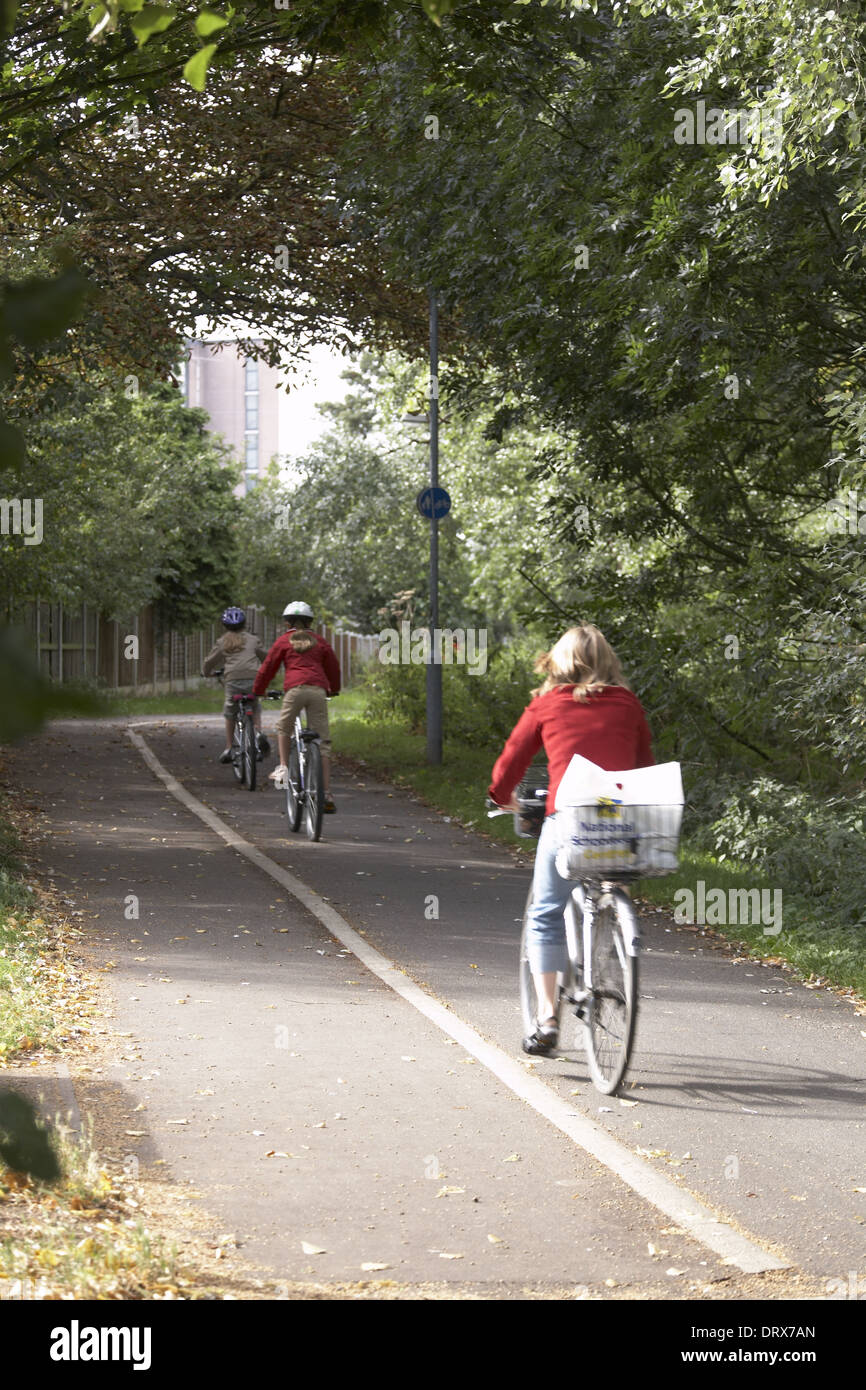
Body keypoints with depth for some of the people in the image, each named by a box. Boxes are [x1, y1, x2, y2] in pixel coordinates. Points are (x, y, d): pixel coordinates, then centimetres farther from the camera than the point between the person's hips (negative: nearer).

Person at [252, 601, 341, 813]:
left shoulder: (284, 641, 16)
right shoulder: (320, 642, 22)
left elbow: (268, 668, 18)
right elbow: (334, 668, 28)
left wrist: (256, 691, 32)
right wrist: (334, 690, 47)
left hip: (295, 688, -2)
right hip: (318, 690, 2)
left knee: (283, 728, 25)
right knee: (322, 742, 3)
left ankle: (283, 768, 10)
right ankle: (326, 794, -1)